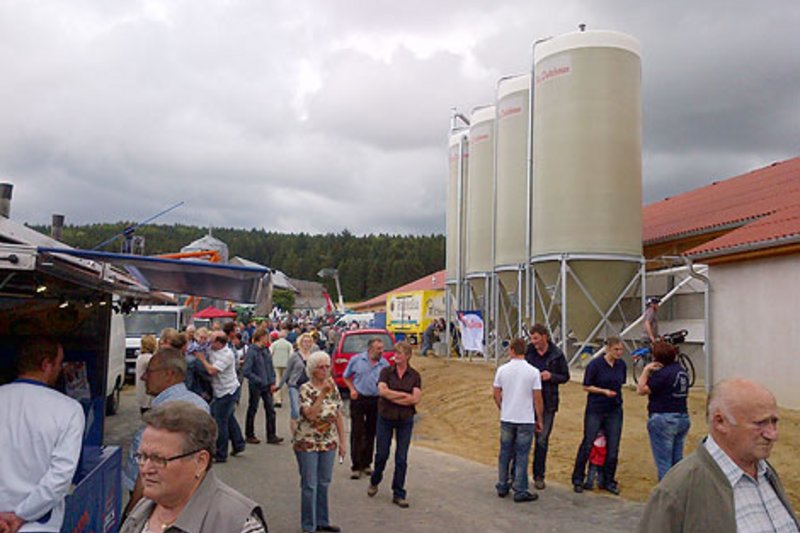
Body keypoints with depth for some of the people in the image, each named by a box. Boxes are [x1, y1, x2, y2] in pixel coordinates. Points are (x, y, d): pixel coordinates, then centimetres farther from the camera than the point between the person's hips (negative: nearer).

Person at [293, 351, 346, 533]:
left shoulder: (333, 387, 2)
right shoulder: (305, 389, -13)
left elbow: (338, 416, 7)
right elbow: (310, 415, -27)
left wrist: (342, 442, 6)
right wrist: (323, 393, -31)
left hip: (329, 443, 5)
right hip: (308, 443, -5)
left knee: (324, 483, 15)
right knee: (310, 485, 3)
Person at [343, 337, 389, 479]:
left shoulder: (384, 364, 1)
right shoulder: (356, 359, -3)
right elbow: (346, 377, 9)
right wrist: (352, 389, -5)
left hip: (376, 401, 2)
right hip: (358, 399, -2)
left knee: (371, 434, 11)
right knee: (357, 433, -3)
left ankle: (366, 464, 25)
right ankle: (356, 466, 4)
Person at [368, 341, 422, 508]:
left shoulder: (414, 376, -1)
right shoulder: (386, 372, -2)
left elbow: (415, 398, -12)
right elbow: (382, 391, -17)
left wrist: (392, 397, -14)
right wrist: (404, 395, -14)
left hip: (405, 420, 0)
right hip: (385, 418, 0)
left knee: (401, 458, 3)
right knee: (381, 454, 8)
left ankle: (398, 494, 14)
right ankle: (374, 482, 36)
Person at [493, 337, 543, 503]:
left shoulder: (502, 370, -3)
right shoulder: (533, 372, -9)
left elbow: (496, 395, 3)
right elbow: (537, 399, -7)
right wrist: (539, 419, 4)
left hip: (506, 419, 2)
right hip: (526, 420, -2)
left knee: (505, 454, 13)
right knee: (522, 456, 4)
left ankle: (502, 487, 22)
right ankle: (520, 491, 8)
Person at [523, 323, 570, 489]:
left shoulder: (557, 354, -2)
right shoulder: (528, 352, 0)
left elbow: (565, 376, 5)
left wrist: (551, 376, -13)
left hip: (547, 402, 0)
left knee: (542, 440, 7)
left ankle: (539, 476, 19)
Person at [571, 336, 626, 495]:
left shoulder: (621, 365, 4)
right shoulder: (595, 364, -11)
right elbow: (586, 386, -7)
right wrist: (604, 391, -19)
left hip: (614, 411, 4)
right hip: (595, 410, -4)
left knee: (613, 448, 5)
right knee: (587, 444, 1)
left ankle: (608, 481, 20)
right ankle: (578, 480, 14)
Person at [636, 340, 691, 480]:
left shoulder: (662, 373, -18)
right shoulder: (681, 370, 8)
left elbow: (641, 390, -16)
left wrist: (646, 370, -12)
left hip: (663, 420, -8)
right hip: (683, 418, 8)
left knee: (664, 462, -1)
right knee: (677, 460, 15)